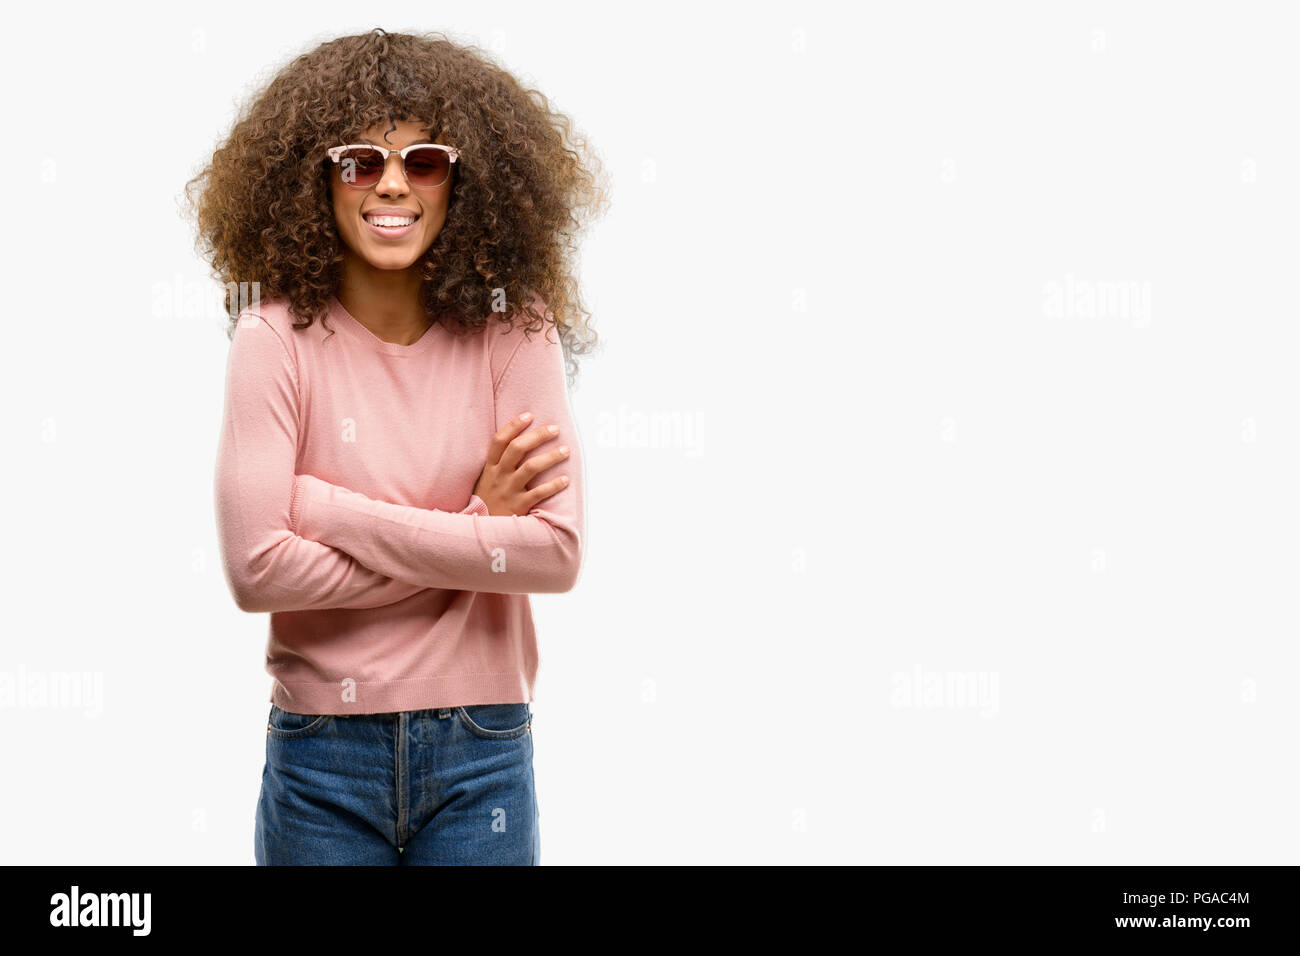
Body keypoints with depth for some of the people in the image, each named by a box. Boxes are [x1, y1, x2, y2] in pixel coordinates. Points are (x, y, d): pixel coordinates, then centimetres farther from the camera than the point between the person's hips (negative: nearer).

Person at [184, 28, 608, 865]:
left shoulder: (511, 333, -4)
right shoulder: (277, 339, -9)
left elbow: (557, 551, -13)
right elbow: (256, 566, -16)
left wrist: (325, 506, -15)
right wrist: (471, 529, -13)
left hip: (483, 753, 1)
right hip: (322, 760, -1)